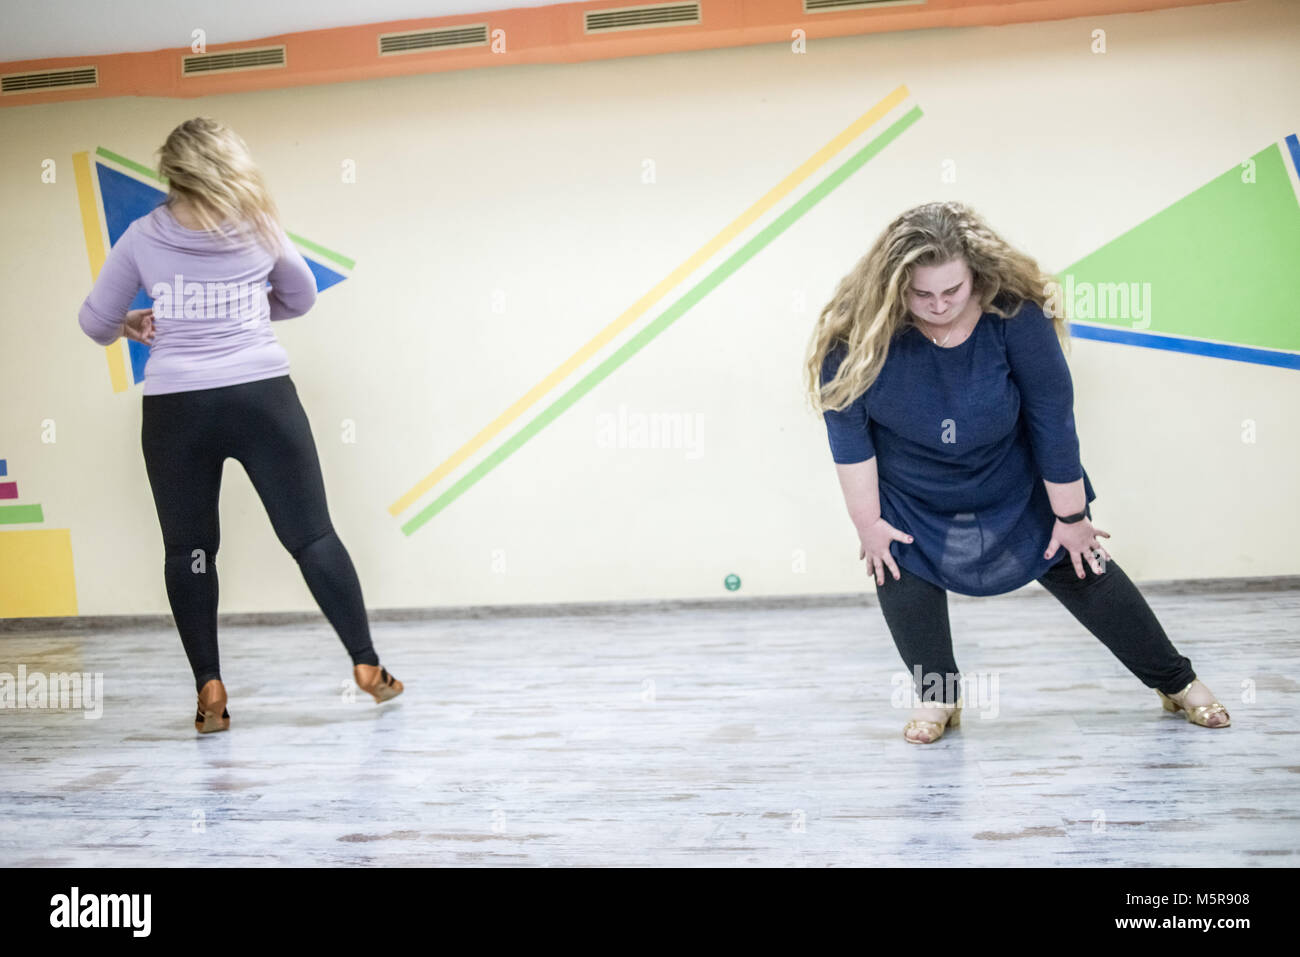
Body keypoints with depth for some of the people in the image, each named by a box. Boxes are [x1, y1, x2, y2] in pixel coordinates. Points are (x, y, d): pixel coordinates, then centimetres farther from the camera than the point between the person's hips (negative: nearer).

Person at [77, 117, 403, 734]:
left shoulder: (143, 237, 3)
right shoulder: (260, 228, 4)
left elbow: (95, 323, 11)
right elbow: (301, 297, 20)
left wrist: (130, 327, 31)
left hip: (175, 407, 0)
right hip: (262, 398, 0)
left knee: (187, 550, 12)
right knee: (311, 535, 7)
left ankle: (209, 688, 10)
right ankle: (367, 666, 12)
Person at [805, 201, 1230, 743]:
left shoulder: (1016, 312, -28)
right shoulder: (857, 329, -28)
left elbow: (1052, 418, -20)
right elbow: (847, 428, -18)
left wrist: (1070, 515, -12)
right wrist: (868, 521, -13)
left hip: (1015, 485, 0)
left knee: (1081, 567, 7)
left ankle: (1177, 682, 26)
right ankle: (937, 698, 11)